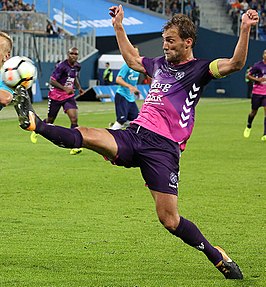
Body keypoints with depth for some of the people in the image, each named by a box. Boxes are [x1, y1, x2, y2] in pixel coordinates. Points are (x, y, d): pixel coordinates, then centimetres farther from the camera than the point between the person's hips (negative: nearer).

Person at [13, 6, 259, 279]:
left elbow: (234, 64, -15)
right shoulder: (159, 64, 21)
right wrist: (118, 26, 44)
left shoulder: (199, 69, 2)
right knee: (86, 135, -22)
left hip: (163, 148, -6)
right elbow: (131, 58, 43)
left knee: (169, 219, -9)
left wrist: (245, 30, -26)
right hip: (134, 134, 6)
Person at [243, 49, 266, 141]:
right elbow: (248, 75, -4)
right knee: (254, 111, 9)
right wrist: (258, 79, -18)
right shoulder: (258, 65, -8)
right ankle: (248, 127, 41)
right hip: (257, 92, -2)